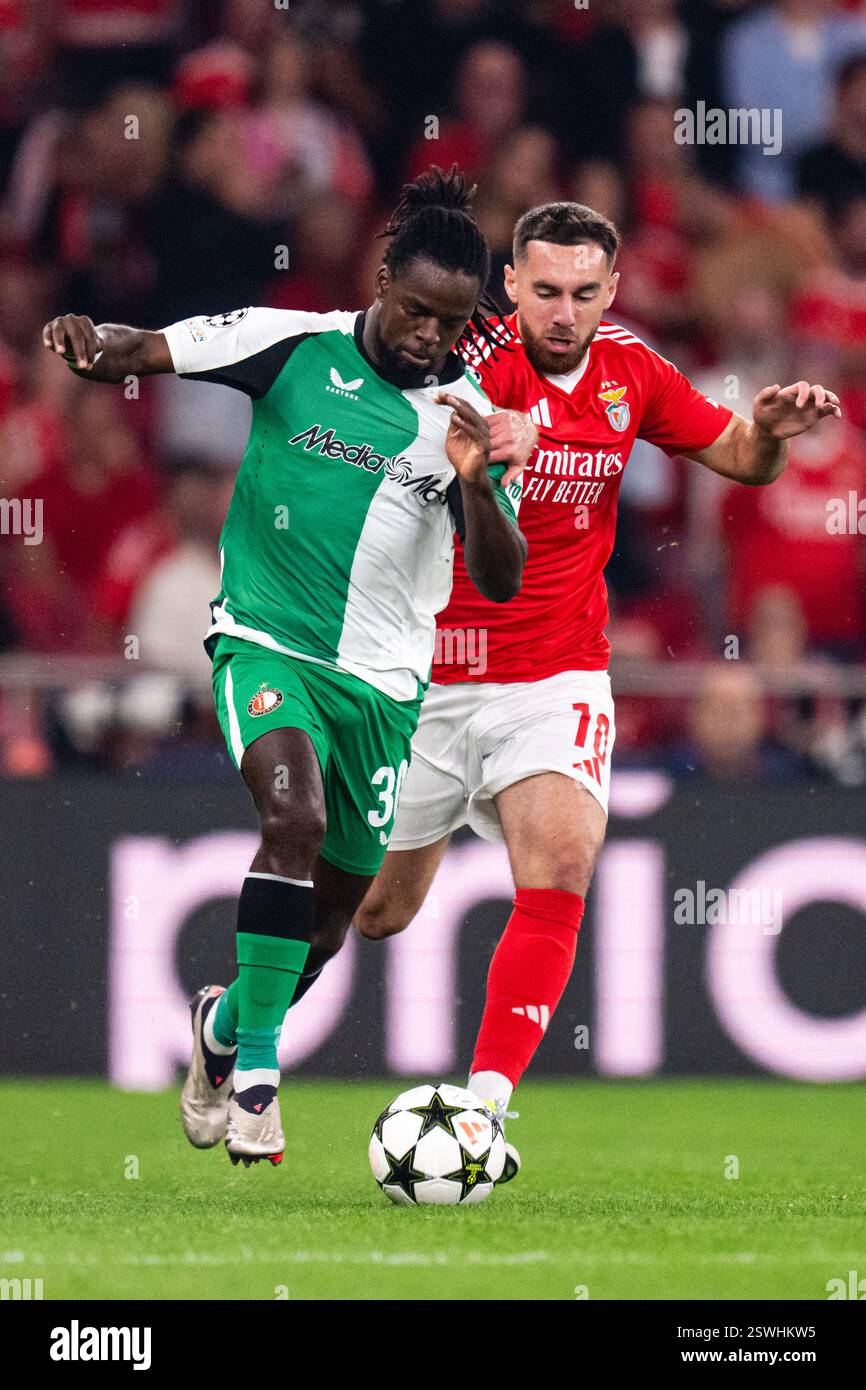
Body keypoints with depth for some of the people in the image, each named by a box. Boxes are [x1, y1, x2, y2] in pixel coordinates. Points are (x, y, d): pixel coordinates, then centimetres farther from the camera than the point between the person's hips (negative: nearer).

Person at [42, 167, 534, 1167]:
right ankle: (256, 1068, -22)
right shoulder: (293, 345, -6)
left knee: (333, 911, 10)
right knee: (294, 816, -30)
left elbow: (500, 583, -7)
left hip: (383, 677, 4)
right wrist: (92, 346, -32)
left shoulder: (469, 420, -1)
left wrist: (477, 484, -26)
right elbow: (143, 352, -8)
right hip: (266, 643, -4)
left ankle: (226, 1023, 42)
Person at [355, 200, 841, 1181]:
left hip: (556, 677, 3)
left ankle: (485, 1101, -20)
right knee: (375, 913, 8)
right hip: (428, 681, -3)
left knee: (561, 871, -22)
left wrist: (769, 427, -10)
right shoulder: (477, 359, -15)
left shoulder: (630, 372, 0)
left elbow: (737, 458, 13)